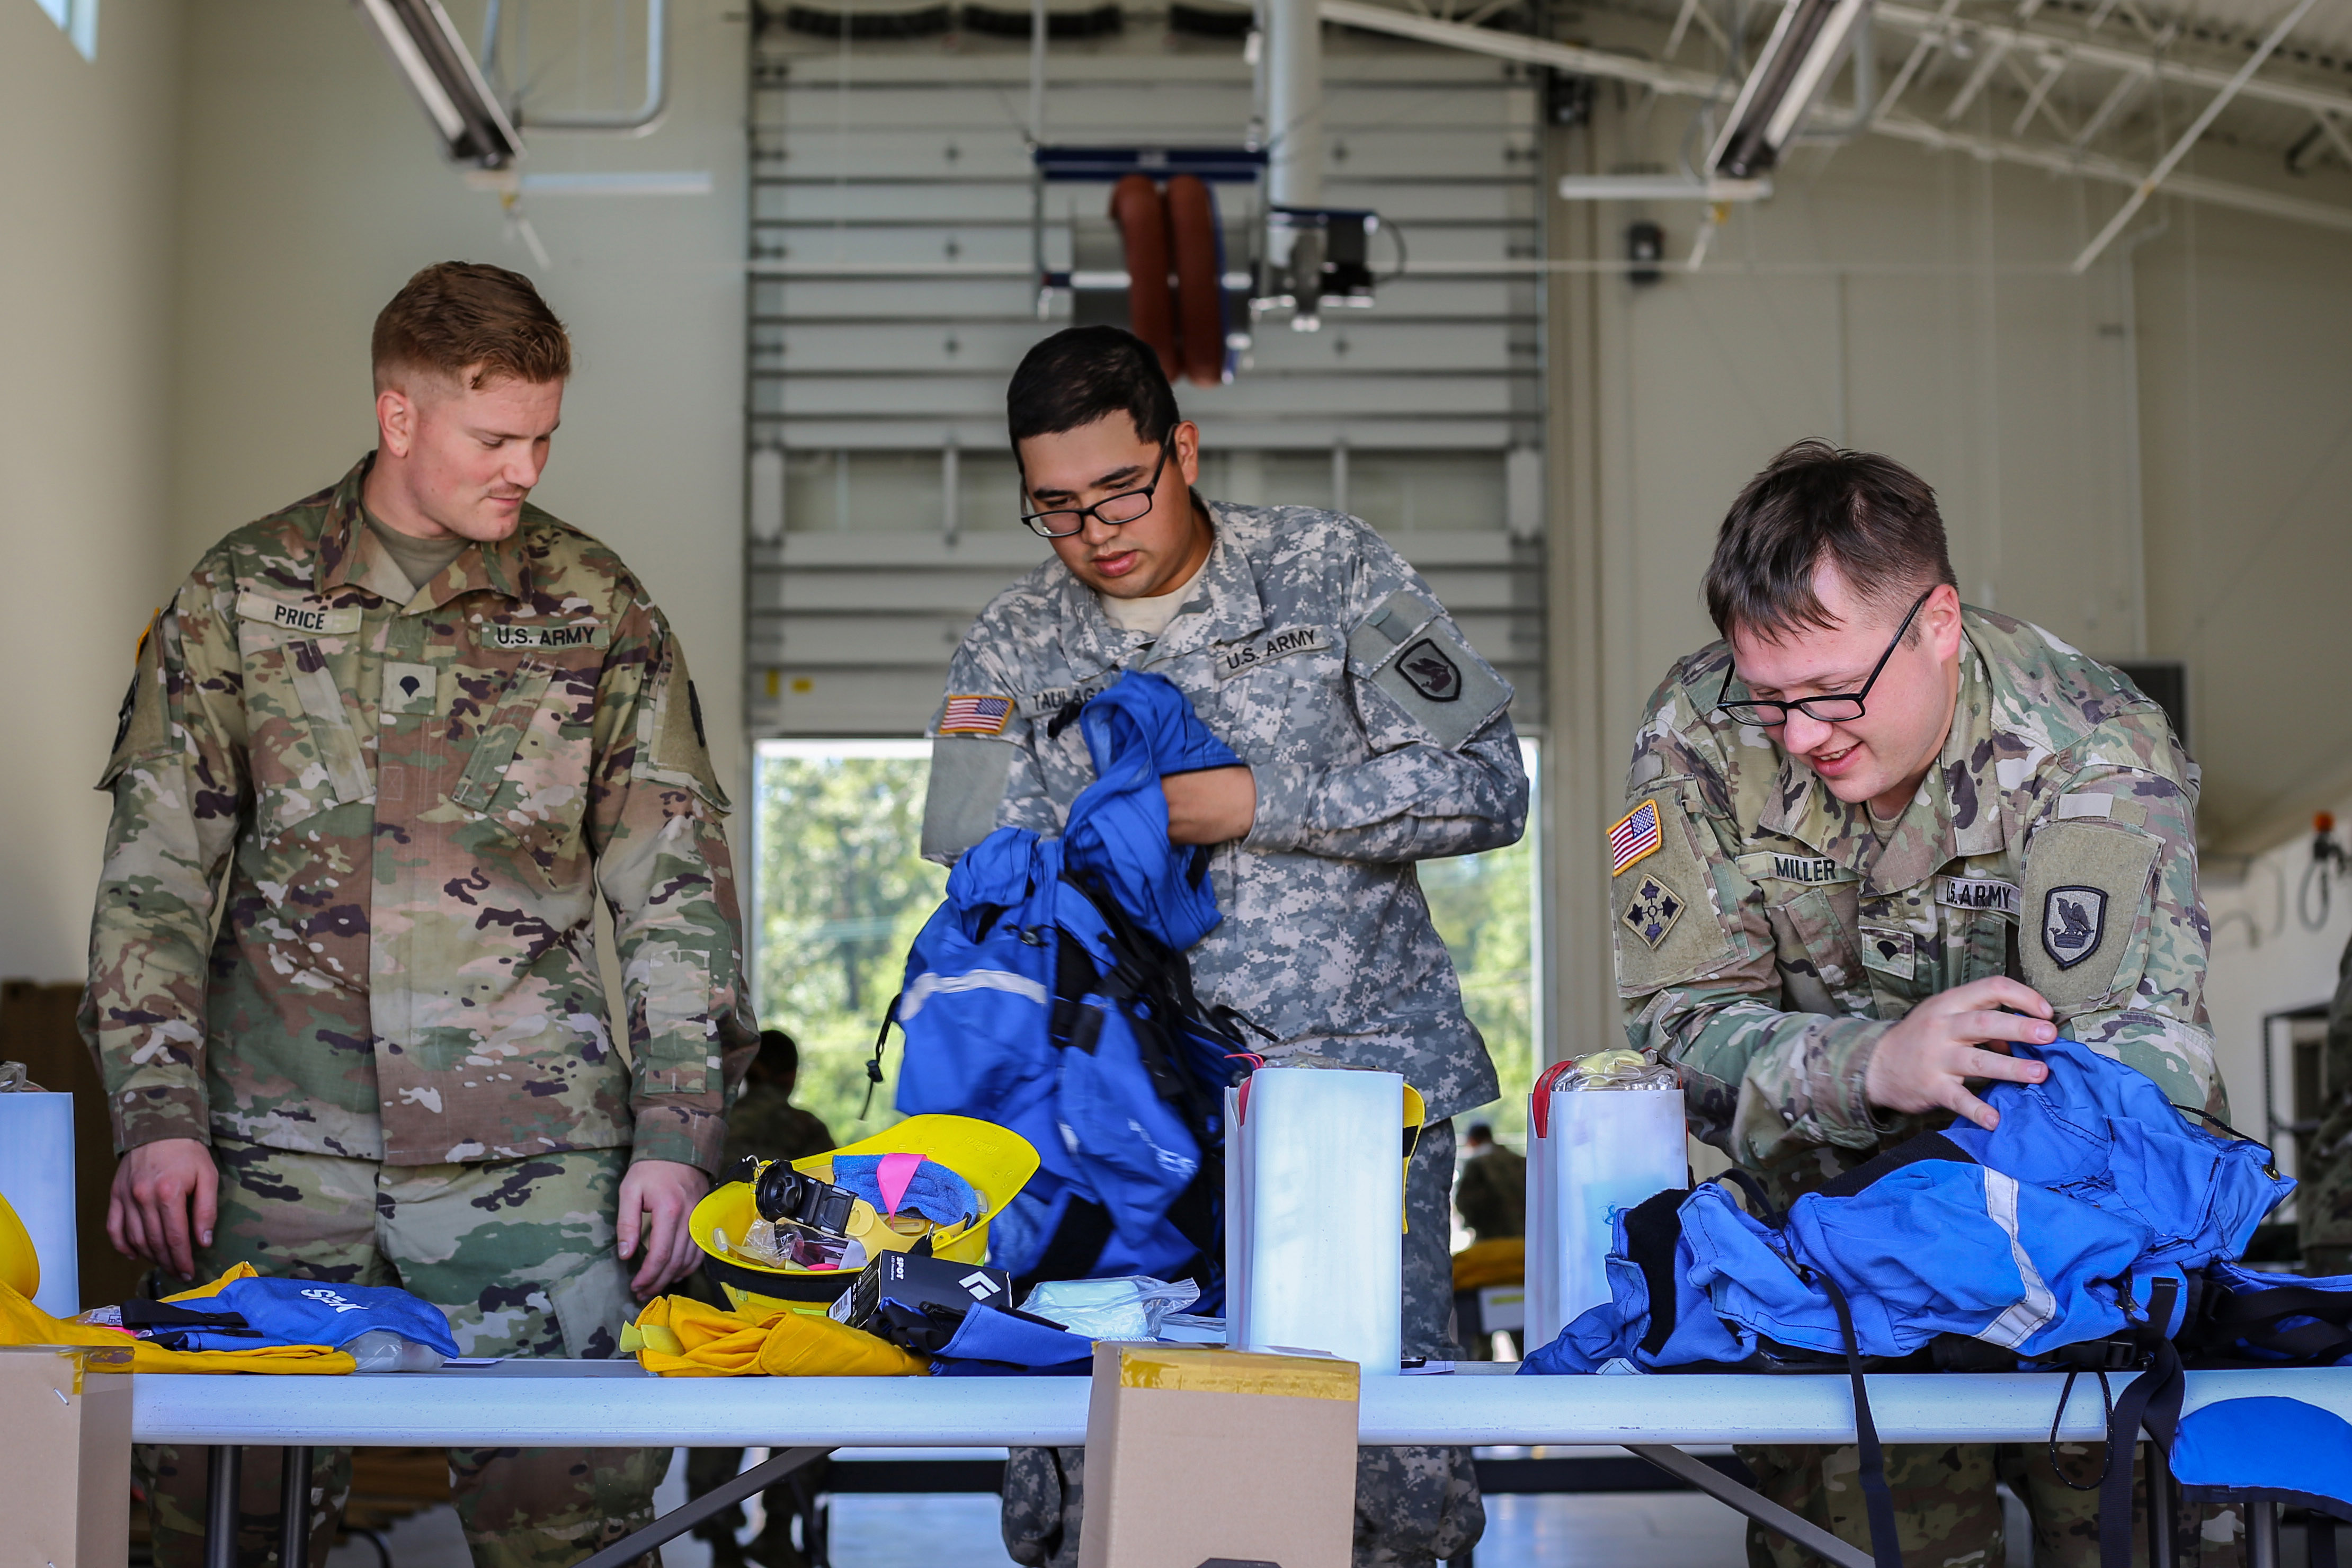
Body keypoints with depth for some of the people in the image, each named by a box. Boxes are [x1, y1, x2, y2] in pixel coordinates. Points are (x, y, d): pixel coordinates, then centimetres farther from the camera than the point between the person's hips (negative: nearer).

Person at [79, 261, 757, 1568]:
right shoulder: (240, 598, 7)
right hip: (279, 1149, 1)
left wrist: (679, 1133, -1)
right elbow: (155, 878, 6)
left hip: (533, 1157, 0)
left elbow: (678, 887, 6)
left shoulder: (600, 612, 6)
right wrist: (157, 1113, -4)